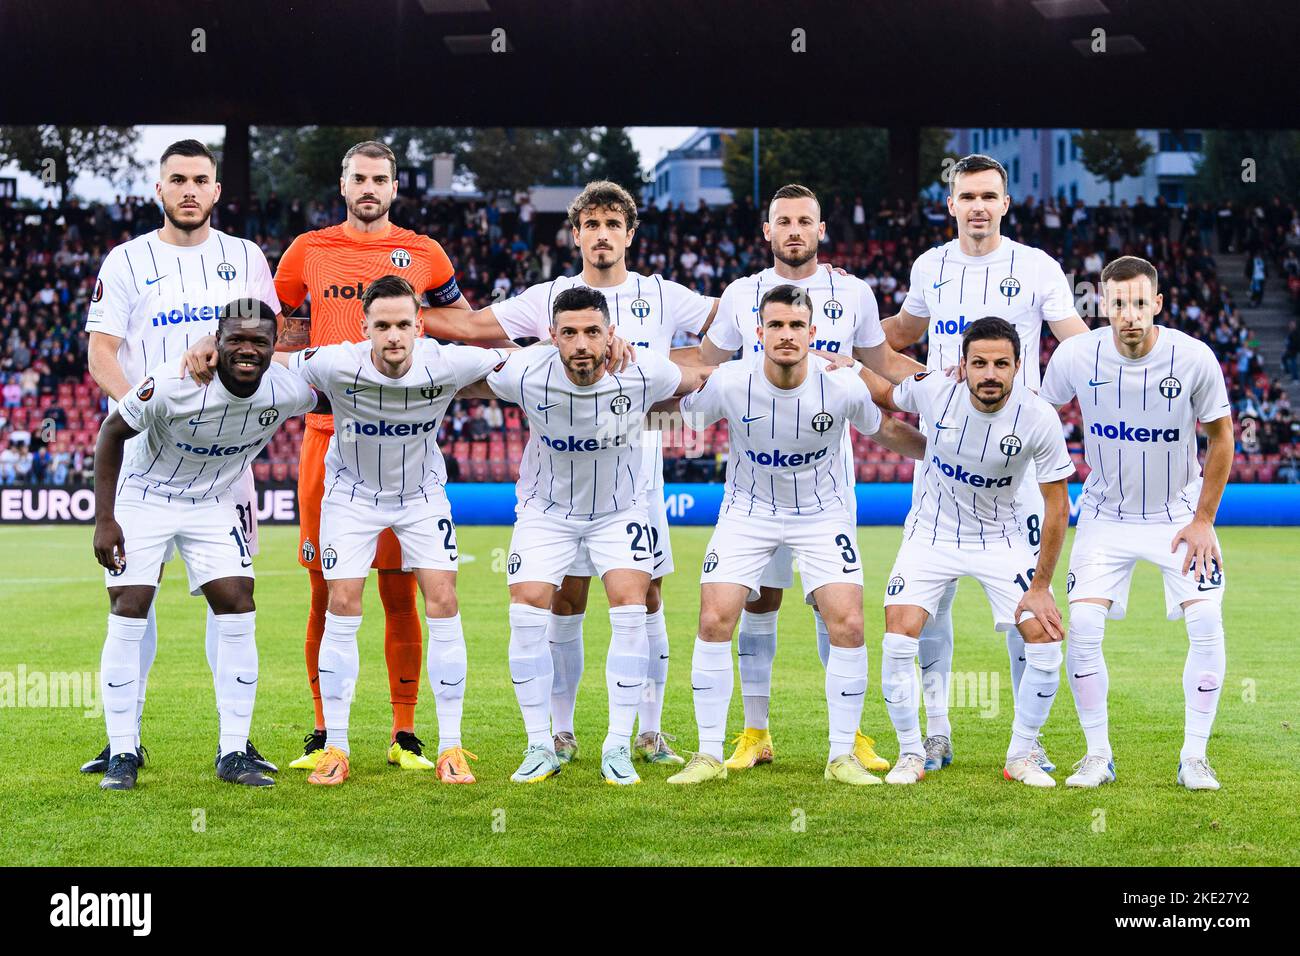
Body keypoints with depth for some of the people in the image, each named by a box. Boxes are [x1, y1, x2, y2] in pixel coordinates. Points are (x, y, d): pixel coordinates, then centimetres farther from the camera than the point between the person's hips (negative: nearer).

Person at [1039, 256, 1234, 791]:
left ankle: (1194, 756, 1)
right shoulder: (1076, 356, -16)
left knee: (1206, 623, -14)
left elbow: (1220, 435, -4)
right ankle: (1098, 755, 3)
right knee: (1083, 627, -13)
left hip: (1179, 513, -1)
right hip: (1106, 514, 1)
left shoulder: (1194, 357, -18)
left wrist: (1203, 519, -5)